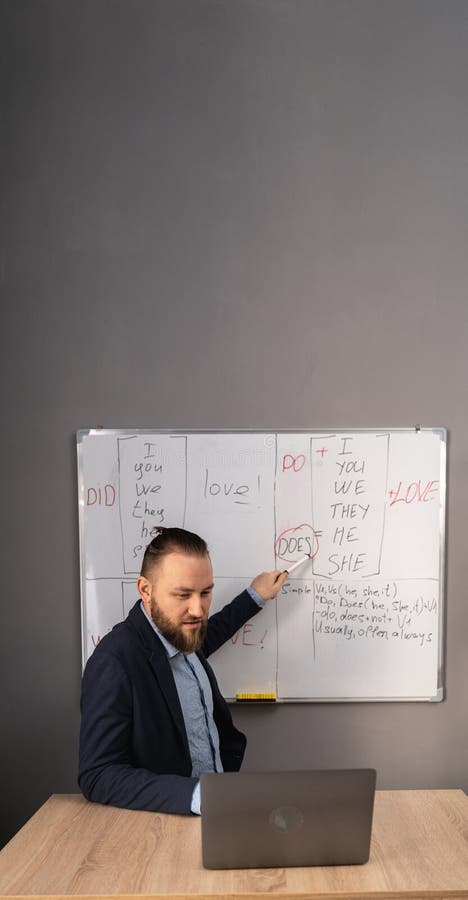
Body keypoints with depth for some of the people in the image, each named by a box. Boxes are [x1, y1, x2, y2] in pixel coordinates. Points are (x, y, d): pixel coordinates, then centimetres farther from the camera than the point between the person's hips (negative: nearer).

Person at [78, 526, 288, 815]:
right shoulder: (114, 662, -22)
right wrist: (198, 796, -32)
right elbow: (98, 777, -23)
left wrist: (255, 596, 26)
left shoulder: (175, 632, -1)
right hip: (166, 817, -7)